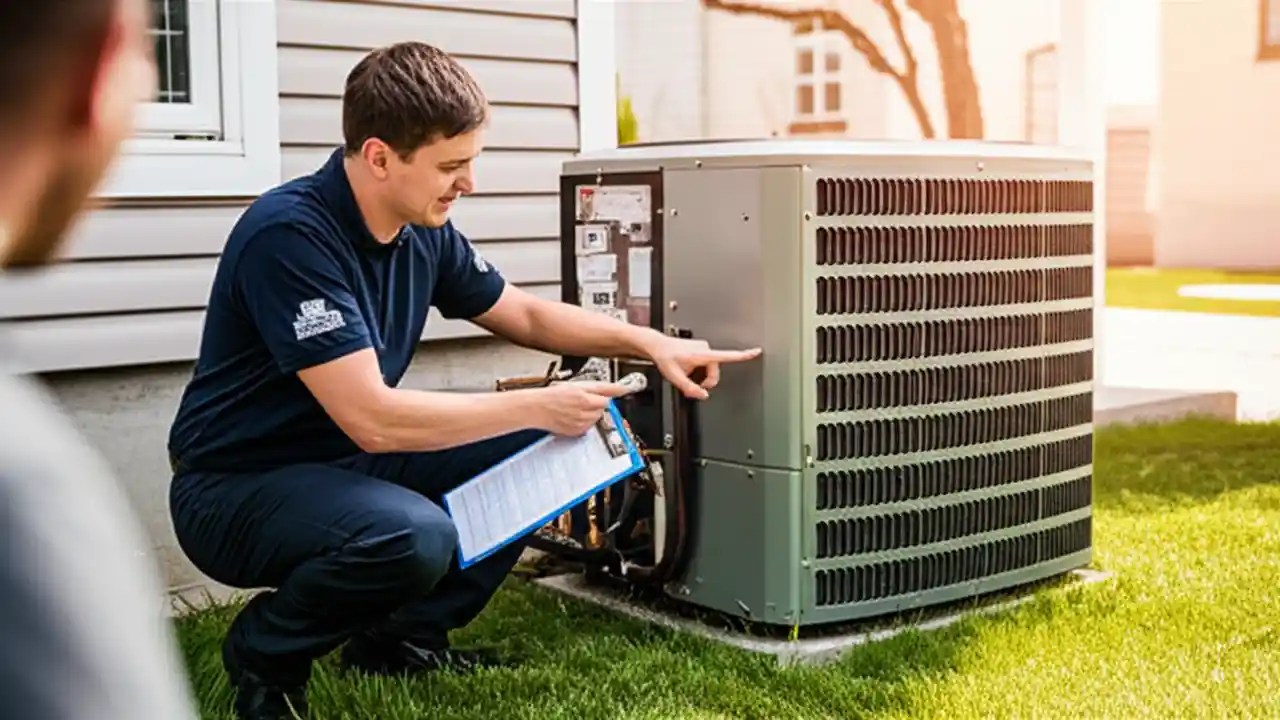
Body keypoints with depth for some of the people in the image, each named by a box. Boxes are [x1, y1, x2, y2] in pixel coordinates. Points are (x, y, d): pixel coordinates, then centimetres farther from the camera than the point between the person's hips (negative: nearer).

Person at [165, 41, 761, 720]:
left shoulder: (425, 231, -3)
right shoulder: (289, 235, -27)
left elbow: (526, 314, 14)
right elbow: (372, 419, -31)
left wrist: (651, 343, 3)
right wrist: (538, 406, -24)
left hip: (347, 459, 8)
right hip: (237, 487, -8)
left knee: (537, 452, -2)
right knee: (414, 535, -35)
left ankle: (400, 637, 11)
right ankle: (264, 654, -4)